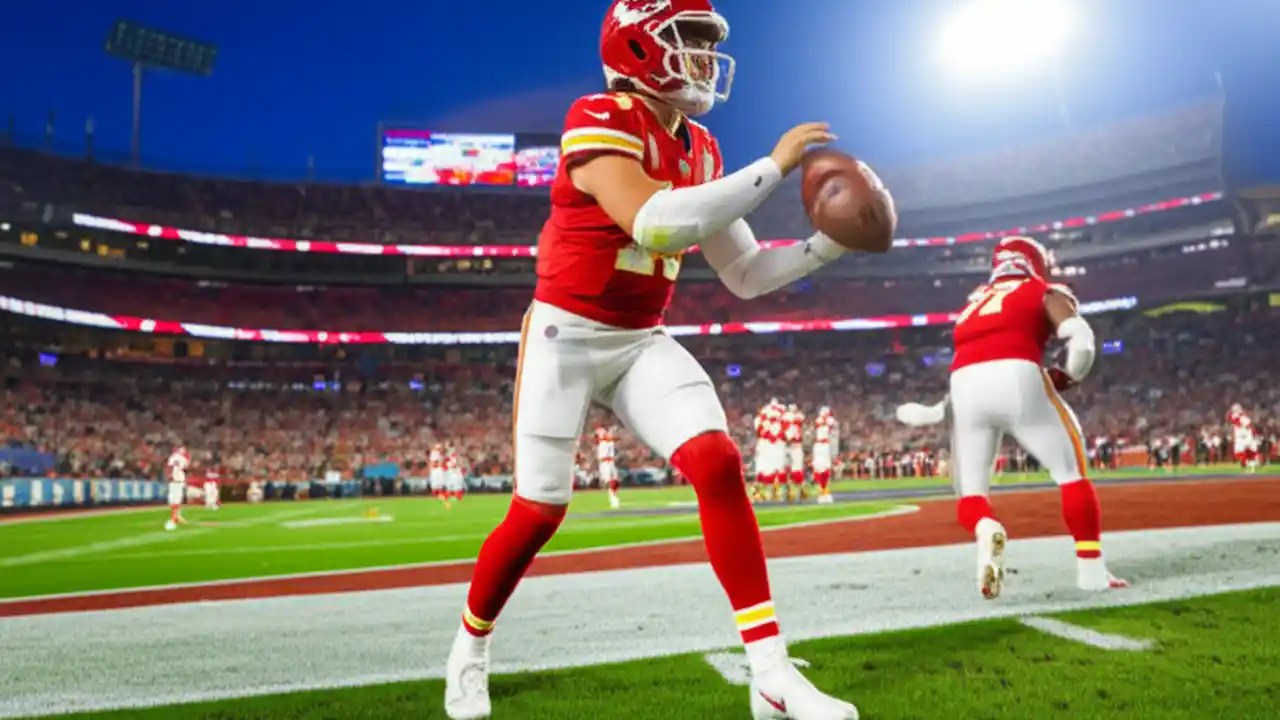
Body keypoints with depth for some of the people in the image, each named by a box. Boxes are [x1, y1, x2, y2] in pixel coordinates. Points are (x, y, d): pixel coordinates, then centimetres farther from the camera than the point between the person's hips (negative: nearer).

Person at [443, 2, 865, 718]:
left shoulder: (700, 152, 7)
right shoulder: (599, 121, -16)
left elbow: (748, 275, 9)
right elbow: (654, 223, -34)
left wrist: (832, 241, -5)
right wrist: (774, 166, -27)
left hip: (644, 343, 6)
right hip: (565, 335, -6)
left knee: (718, 463, -14)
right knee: (540, 510, -1)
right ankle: (470, 648, 28)